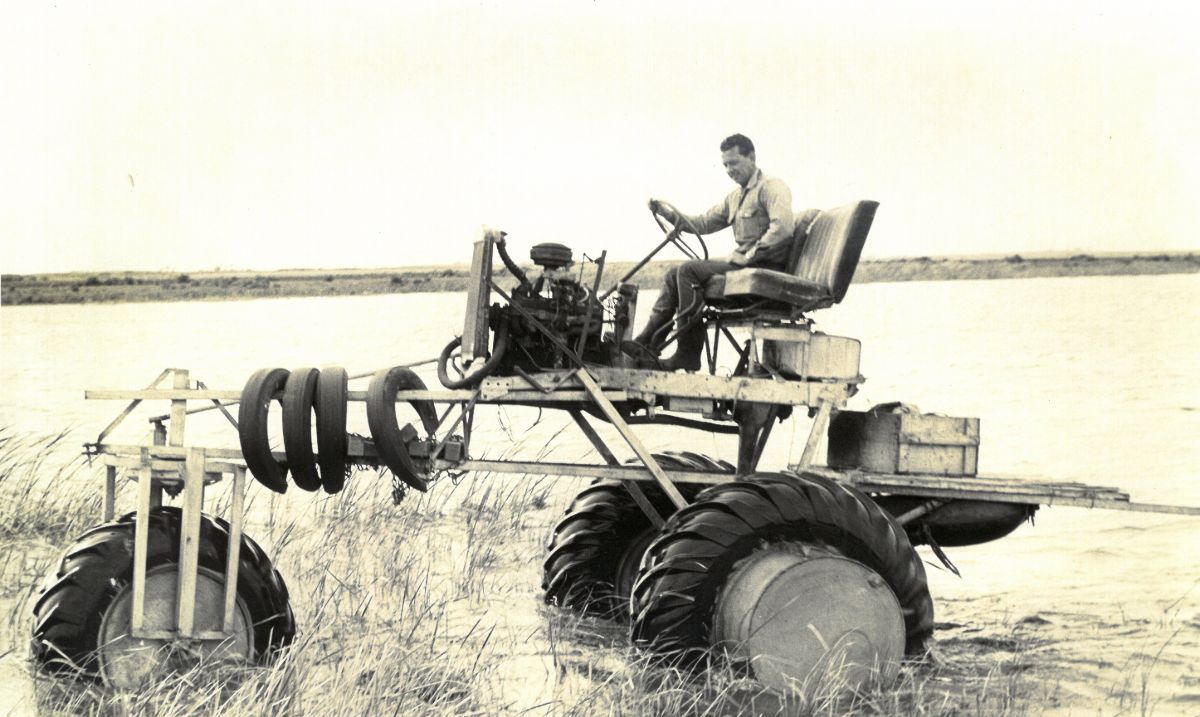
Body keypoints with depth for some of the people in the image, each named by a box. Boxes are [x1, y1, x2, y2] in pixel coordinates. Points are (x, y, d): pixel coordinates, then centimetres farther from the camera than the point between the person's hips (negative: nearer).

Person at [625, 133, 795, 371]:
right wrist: (667, 213, 8)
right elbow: (703, 223, 23)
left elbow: (782, 228, -20)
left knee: (689, 270, -21)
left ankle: (688, 355, -24)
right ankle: (646, 344, -7)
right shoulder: (735, 197, 24)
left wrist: (746, 255, -19)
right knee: (674, 276, 1)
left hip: (765, 267, -9)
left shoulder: (771, 187, -5)